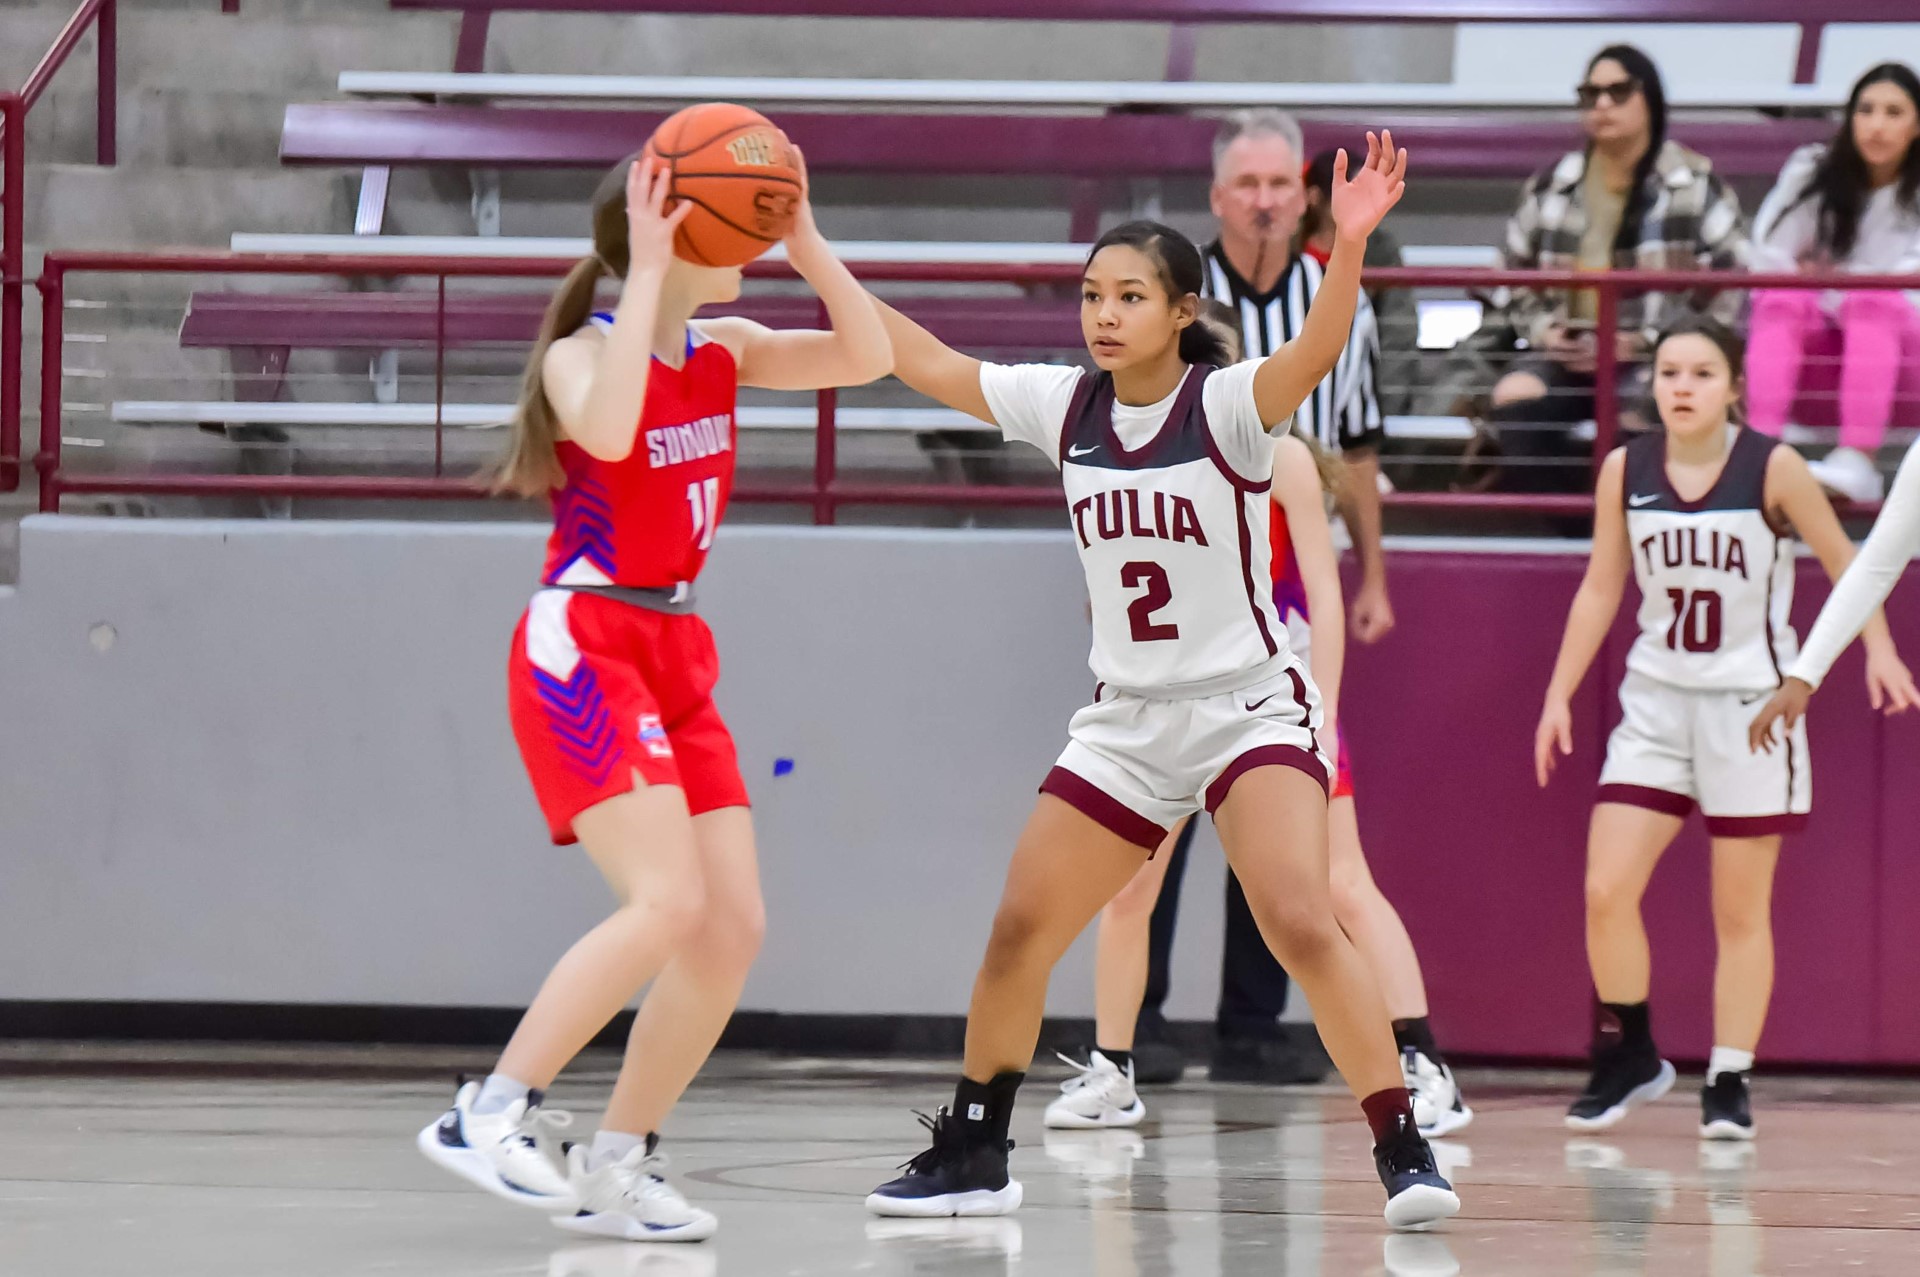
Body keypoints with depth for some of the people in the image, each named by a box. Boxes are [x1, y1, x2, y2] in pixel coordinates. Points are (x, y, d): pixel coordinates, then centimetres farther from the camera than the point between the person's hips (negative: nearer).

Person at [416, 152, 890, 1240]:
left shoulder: (723, 352, 11)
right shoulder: (579, 354, -9)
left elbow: (868, 358, 3)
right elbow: (605, 428, -32)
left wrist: (806, 243, -8)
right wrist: (649, 274, -28)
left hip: (678, 659, 8)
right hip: (583, 648, -8)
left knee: (735, 927, -2)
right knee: (670, 904, -23)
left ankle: (616, 1166, 6)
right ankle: (492, 1114, -17)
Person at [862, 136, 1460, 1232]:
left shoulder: (1227, 406, -15)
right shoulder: (1066, 407, 0)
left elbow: (1315, 353, -34)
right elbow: (929, 366, 6)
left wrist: (1349, 245, -53)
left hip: (1250, 708, -6)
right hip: (1127, 721, 6)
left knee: (1303, 926, -24)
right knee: (1018, 937, 5)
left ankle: (1405, 1153, -19)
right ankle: (972, 1158, 21)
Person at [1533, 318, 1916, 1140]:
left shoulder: (1772, 469, -10)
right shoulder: (1625, 472, -1)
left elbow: (1844, 563, -1)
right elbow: (1600, 589, 8)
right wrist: (1559, 696, 6)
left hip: (1750, 702, -3)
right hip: (1656, 701, 3)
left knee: (1741, 911, 3)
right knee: (1605, 892, -6)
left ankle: (1729, 1084, 11)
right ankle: (1631, 1059, 12)